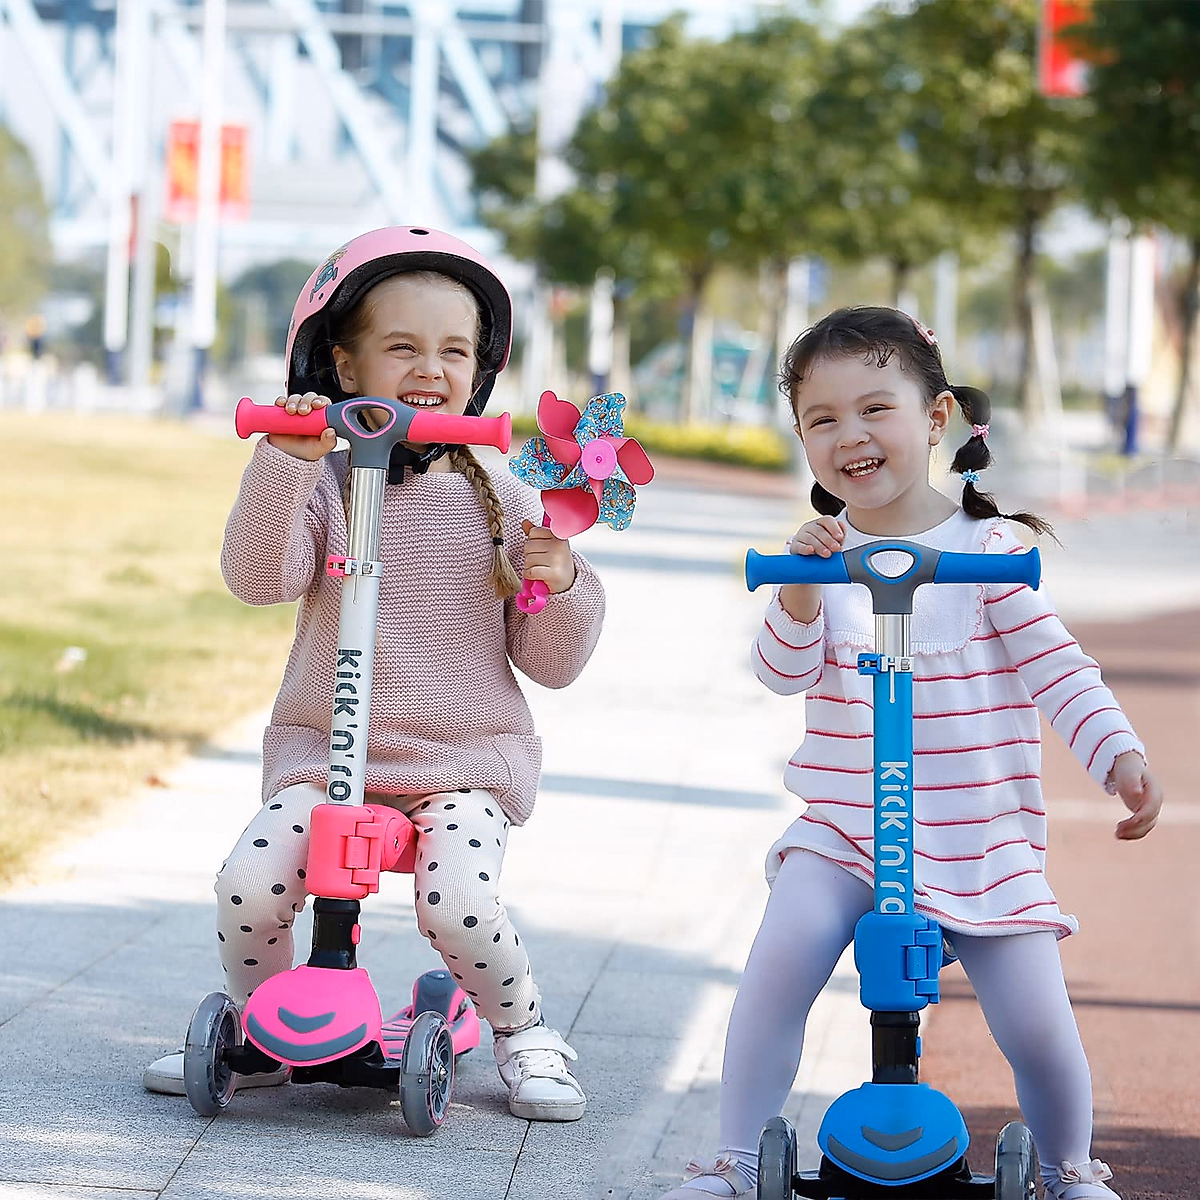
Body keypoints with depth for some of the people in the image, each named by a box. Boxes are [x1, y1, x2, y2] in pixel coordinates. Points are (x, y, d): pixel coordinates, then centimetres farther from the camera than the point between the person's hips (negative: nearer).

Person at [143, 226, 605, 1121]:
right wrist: (284, 462, -28)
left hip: (466, 758, -1)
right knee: (251, 881, -22)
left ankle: (527, 1036, 4)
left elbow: (552, 664, 7)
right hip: (325, 750, 1)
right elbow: (261, 578, -18)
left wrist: (560, 585, -12)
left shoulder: (502, 501, 5)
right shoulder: (327, 484, 1)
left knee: (459, 902, -27)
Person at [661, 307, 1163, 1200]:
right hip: (844, 827, 1)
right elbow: (786, 672, -8)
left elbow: (1053, 665, -3)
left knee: (1035, 1020, -8)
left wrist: (1121, 756, -16)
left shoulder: (984, 546, -2)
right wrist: (802, 588, -25)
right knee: (780, 962, -23)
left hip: (982, 839, -1)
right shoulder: (822, 549, 3)